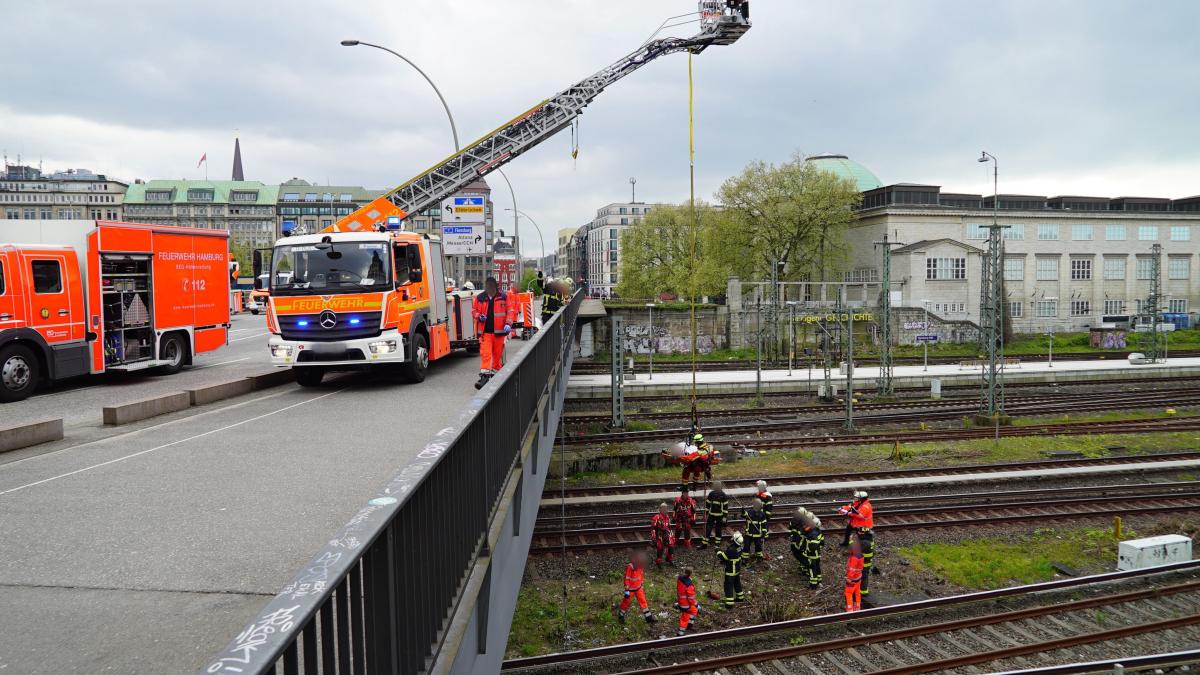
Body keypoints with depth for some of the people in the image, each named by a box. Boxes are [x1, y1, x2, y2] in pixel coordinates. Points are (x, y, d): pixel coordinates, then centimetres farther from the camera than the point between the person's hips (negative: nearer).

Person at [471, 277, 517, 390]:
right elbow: (474, 310, 15)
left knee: (498, 353, 9)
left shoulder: (503, 297, 1)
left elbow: (510, 310, 1)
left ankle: (496, 374, 26)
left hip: (499, 330, 0)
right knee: (485, 353, -9)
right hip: (485, 331, 0)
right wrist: (479, 316, -6)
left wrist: (508, 324, -10)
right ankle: (484, 376, -10)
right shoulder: (480, 298, 5)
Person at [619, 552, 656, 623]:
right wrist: (626, 590, -20)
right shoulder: (630, 567, -27)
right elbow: (626, 579, -22)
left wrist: (641, 586, 19)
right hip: (631, 589, -6)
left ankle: (648, 617, 12)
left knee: (643, 601, 6)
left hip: (638, 588, 6)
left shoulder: (640, 567, -5)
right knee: (626, 602, 10)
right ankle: (621, 615, 31)